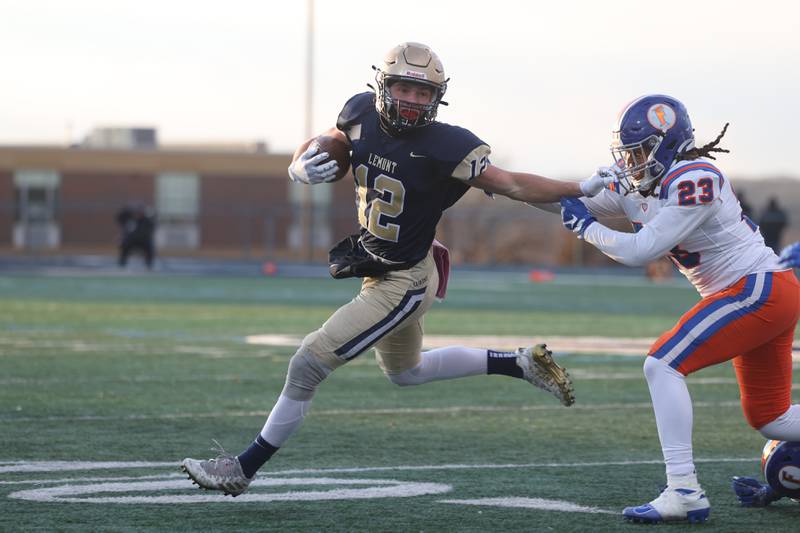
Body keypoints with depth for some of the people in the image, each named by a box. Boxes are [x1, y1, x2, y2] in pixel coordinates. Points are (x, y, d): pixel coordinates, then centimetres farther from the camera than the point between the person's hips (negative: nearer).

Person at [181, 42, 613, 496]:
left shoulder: (444, 147, -25)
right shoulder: (362, 116, -7)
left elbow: (511, 185, -19)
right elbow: (304, 159, 3)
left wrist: (582, 189, -24)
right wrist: (305, 166, -21)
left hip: (403, 284, -8)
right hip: (381, 273, 8)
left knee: (308, 365, -9)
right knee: (406, 372, 30)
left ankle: (245, 468, 5)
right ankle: (521, 363, 38)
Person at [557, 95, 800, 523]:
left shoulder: (693, 181, -19)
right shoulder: (635, 186, 8)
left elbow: (641, 251, -22)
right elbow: (570, 199, 13)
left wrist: (586, 227, -10)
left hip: (758, 289, -10)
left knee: (663, 365, -16)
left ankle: (684, 492, -21)